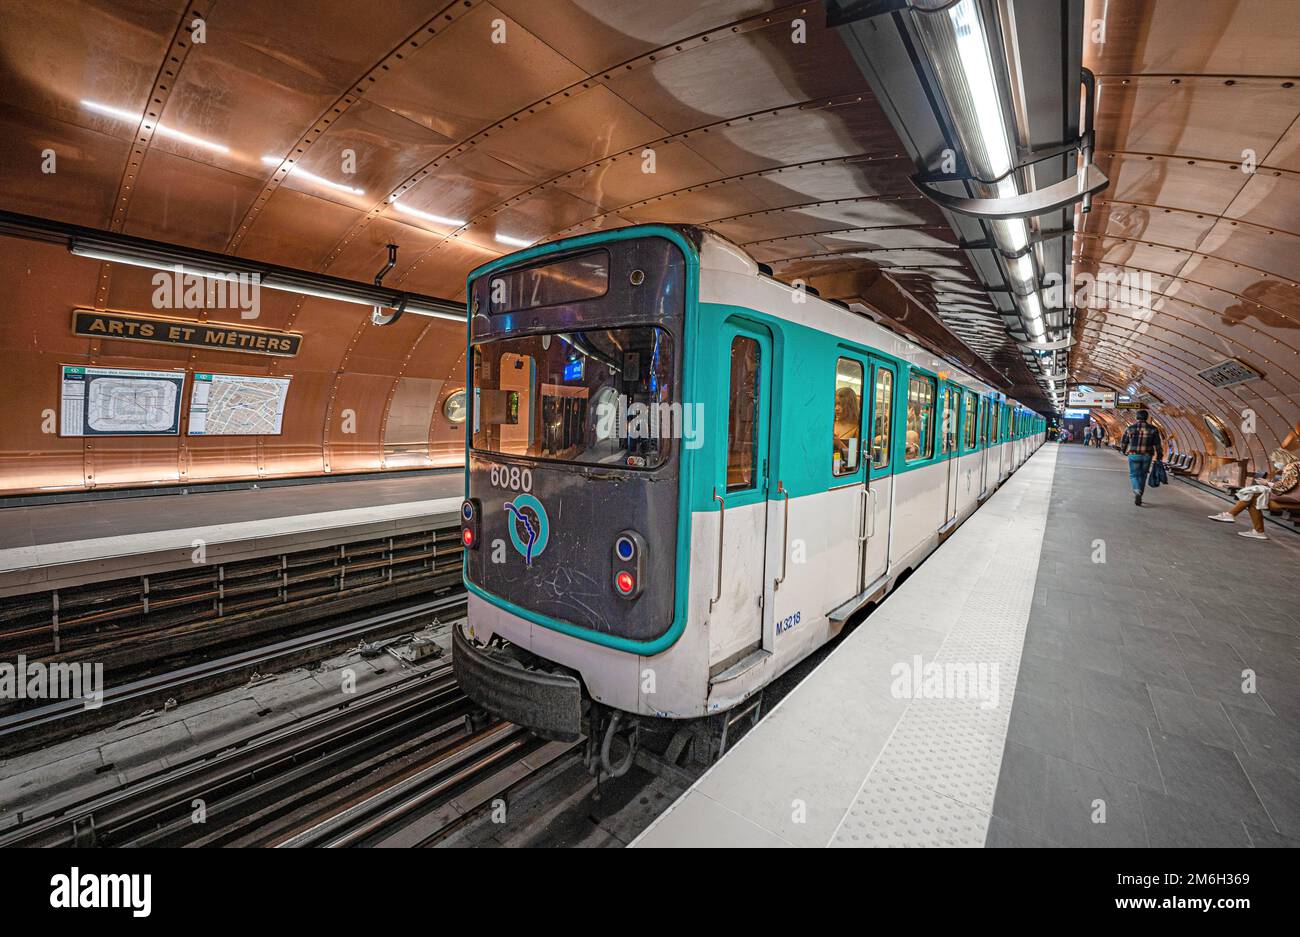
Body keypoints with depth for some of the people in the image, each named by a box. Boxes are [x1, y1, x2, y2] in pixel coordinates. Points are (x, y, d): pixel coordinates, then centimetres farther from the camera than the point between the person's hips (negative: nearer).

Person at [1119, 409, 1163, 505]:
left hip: (1133, 455, -1)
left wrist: (1124, 451, 24)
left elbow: (1123, 442, 4)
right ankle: (1138, 497, 20)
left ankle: (1137, 491, -21)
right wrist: (1159, 457, 6)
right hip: (1147, 456, 1)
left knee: (1134, 475, 7)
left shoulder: (1130, 428, -4)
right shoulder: (1153, 429, -3)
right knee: (1142, 476, 14)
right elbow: (1158, 444, -3)